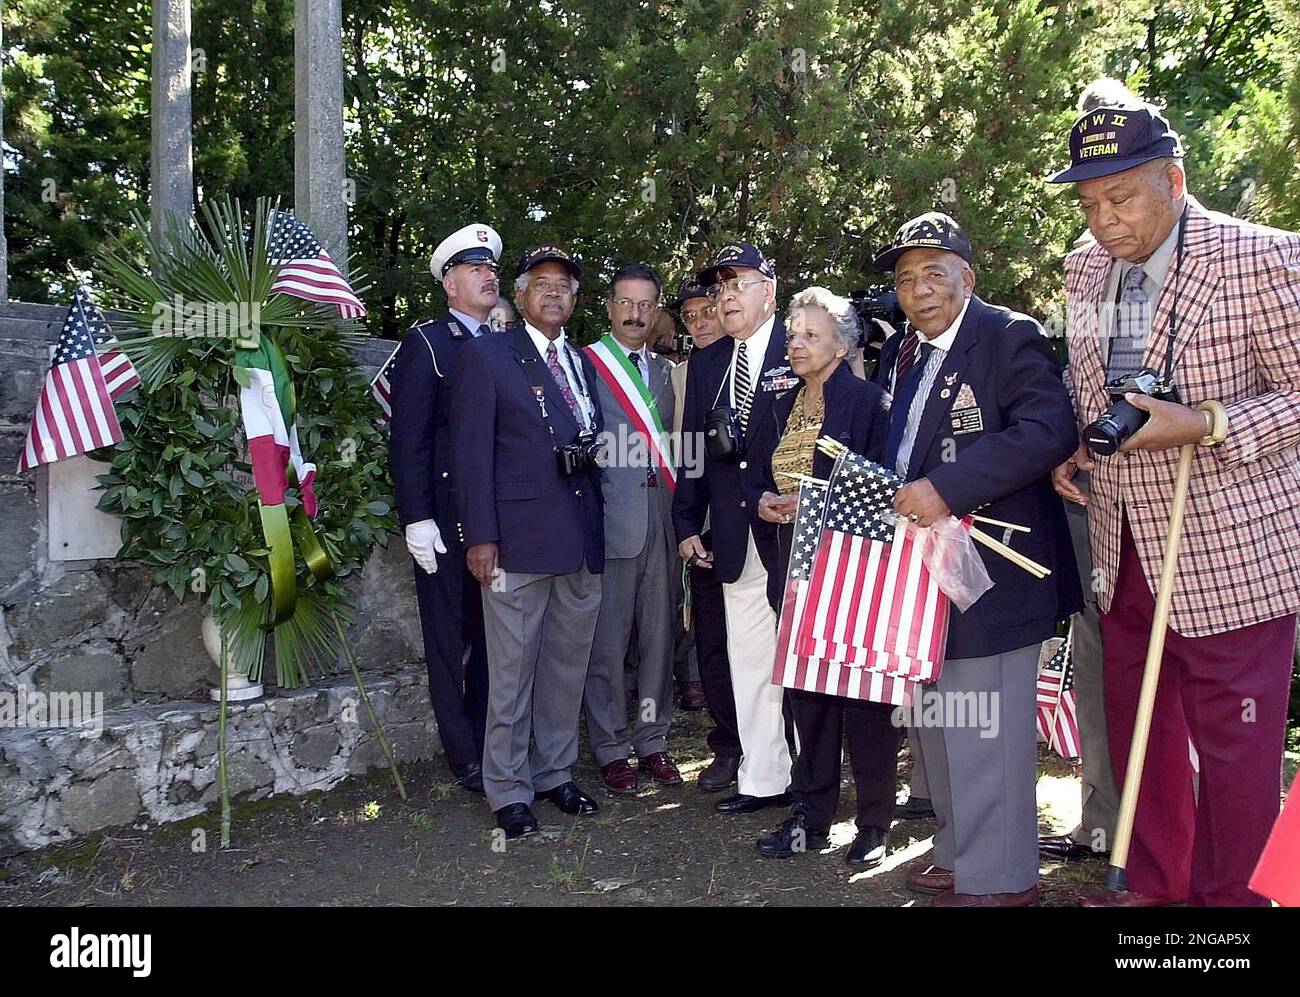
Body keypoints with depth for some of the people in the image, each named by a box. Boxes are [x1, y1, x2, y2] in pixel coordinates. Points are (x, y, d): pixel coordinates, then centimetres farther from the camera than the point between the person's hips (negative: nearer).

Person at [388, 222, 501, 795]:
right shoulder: (426, 343, -2)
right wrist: (416, 518, -15)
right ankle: (465, 758, 17)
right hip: (447, 516, -5)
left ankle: (489, 743, 25)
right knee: (450, 636, 5)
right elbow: (408, 439, -8)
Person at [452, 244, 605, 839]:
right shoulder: (487, 356, -1)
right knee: (512, 672, 2)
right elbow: (472, 451, -7)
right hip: (519, 539, -6)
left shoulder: (581, 362, 17)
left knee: (567, 667, 13)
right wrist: (481, 536, -13)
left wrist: (597, 528, 8)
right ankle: (509, 790, 15)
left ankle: (554, 773, 28)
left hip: (582, 543, 6)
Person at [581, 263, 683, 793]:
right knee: (607, 640, 1)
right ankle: (611, 750, 14)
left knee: (658, 636, 9)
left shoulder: (662, 367, 16)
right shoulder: (584, 363, -2)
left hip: (661, 520, 5)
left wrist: (676, 503, 10)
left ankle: (652, 741, 22)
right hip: (610, 520, -5)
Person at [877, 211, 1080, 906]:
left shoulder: (1010, 336, -10)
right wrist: (898, 496, 9)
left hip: (991, 573, -9)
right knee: (938, 724, 18)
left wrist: (946, 487, -29)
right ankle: (957, 853, 33)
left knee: (984, 732, -3)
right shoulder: (914, 356, 16)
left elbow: (1050, 430, -25)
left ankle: (1000, 880, 12)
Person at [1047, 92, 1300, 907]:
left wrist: (1204, 427, -24)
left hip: (1232, 552, -6)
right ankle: (1156, 884, 35)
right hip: (1124, 549, 6)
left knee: (1235, 746, 5)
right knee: (1135, 728, 16)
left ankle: (1228, 895, 25)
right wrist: (1068, 446, 2)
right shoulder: (1085, 268, 6)